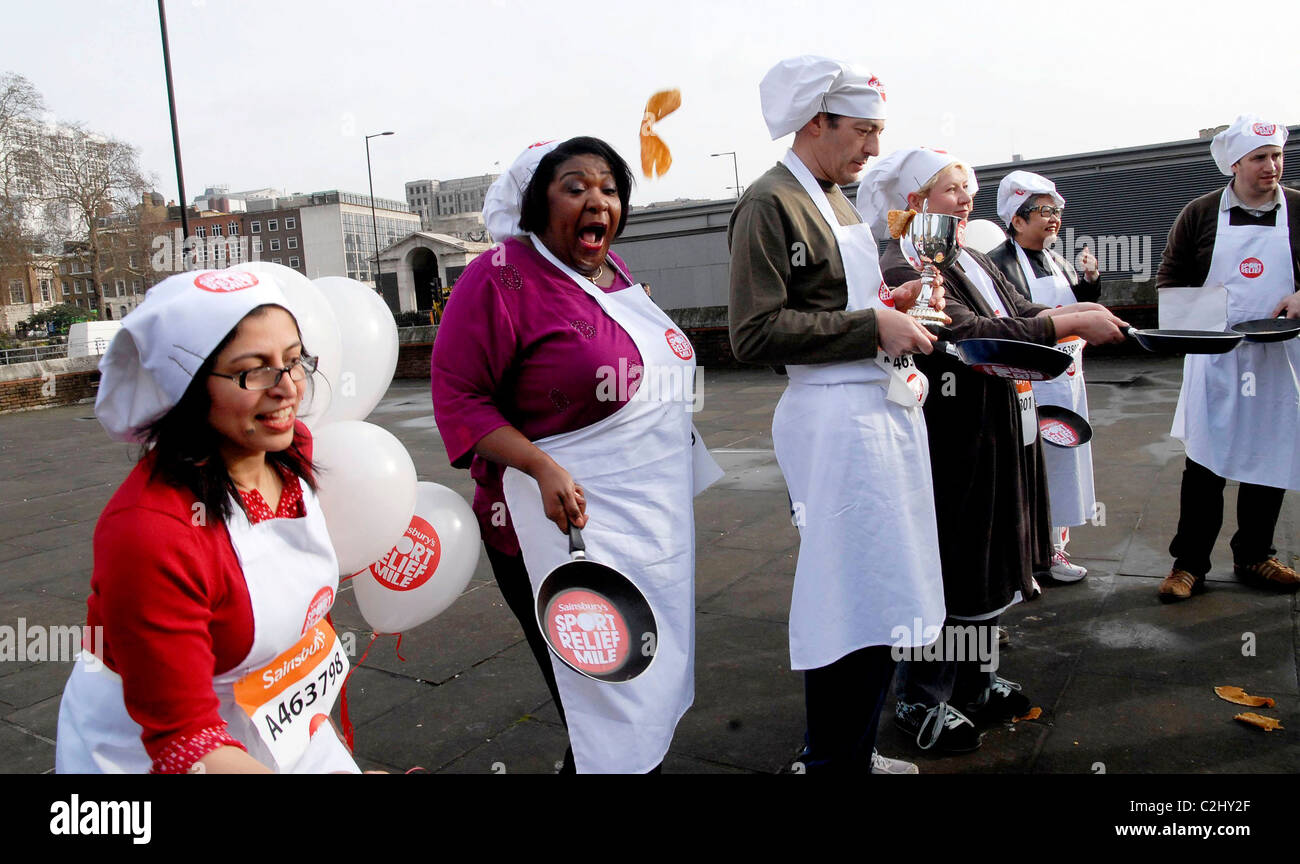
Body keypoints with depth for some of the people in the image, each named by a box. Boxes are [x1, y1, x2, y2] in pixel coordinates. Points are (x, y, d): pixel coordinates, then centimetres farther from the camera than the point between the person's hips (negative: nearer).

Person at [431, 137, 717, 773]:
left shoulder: (614, 272, 10)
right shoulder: (503, 276, -14)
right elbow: (458, 393, -18)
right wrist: (544, 469, -28)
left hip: (655, 521, 9)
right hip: (569, 519, -8)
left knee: (652, 686, 22)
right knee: (609, 725, 1)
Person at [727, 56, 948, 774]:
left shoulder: (835, 202, 20)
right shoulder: (770, 204, -10)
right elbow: (755, 333, -18)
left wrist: (891, 302, 9)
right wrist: (872, 326, -18)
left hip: (882, 406, 10)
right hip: (836, 417, -10)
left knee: (878, 594, 15)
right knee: (853, 603, -3)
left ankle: (854, 751, 31)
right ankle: (835, 759, 16)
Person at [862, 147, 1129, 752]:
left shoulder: (971, 259, 14)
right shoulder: (904, 267, -15)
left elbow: (1019, 311, 12)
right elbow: (970, 335, -26)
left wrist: (1078, 312, -8)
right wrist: (1070, 324, -25)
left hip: (999, 434, 9)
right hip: (953, 439, -9)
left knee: (991, 561, 17)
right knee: (949, 570, -1)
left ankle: (975, 682, 34)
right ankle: (921, 703, 16)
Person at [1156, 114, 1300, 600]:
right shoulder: (1200, 214, 4)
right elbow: (1170, 277, 7)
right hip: (1214, 360, -2)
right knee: (1204, 464, -1)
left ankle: (1254, 556, 26)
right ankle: (1189, 564, 8)